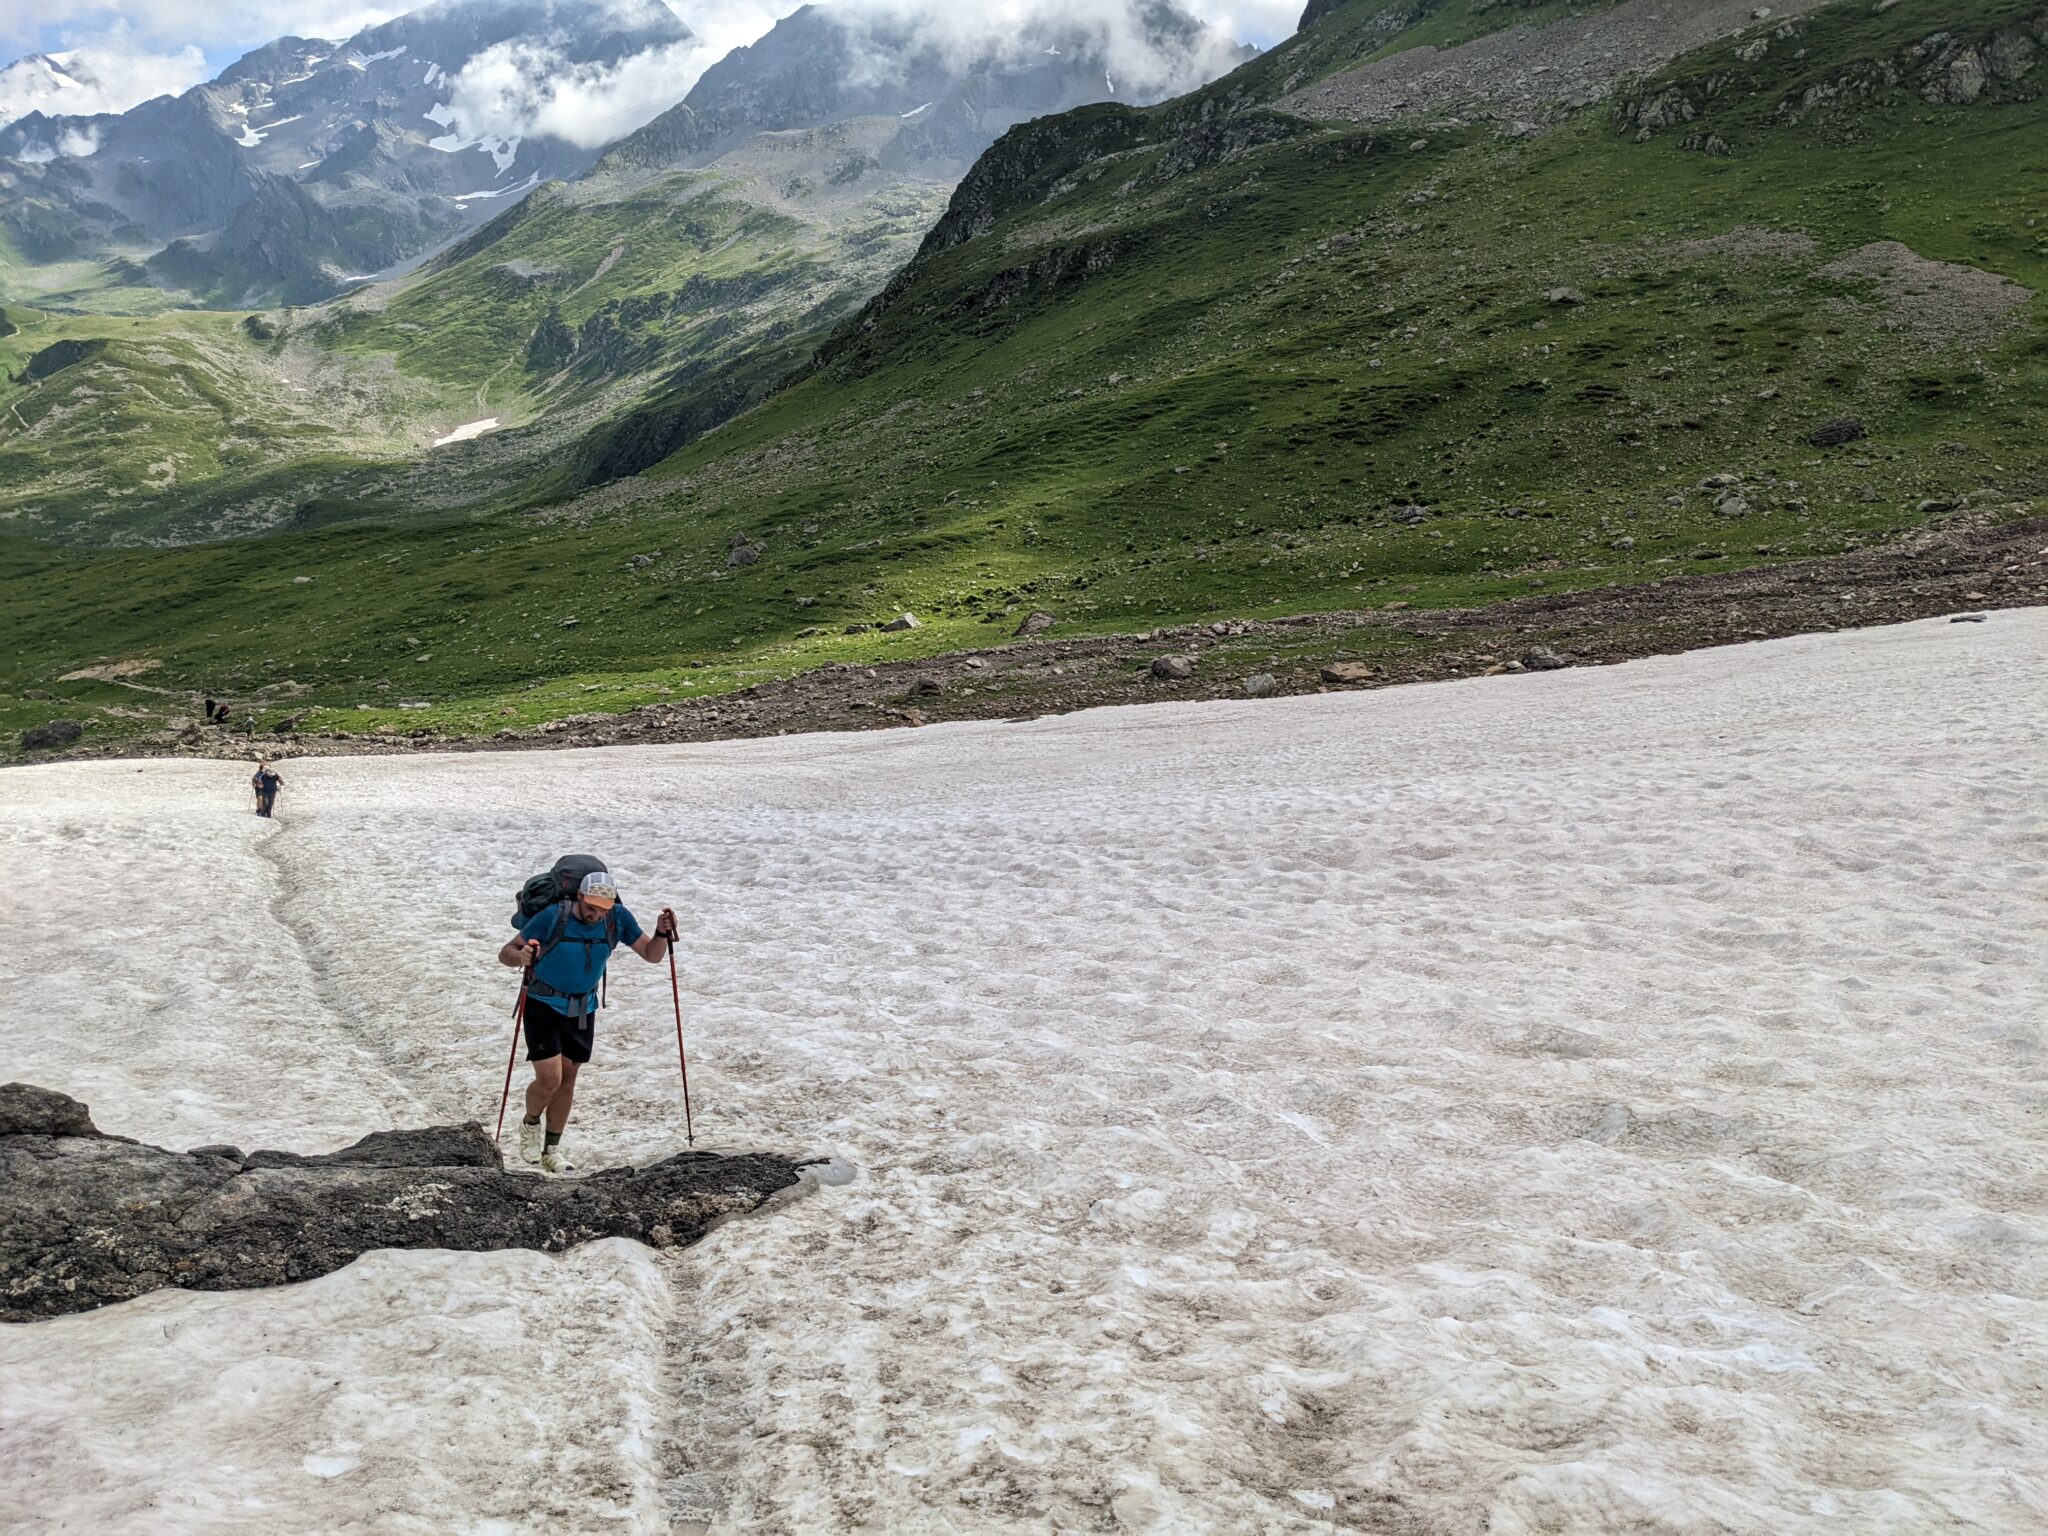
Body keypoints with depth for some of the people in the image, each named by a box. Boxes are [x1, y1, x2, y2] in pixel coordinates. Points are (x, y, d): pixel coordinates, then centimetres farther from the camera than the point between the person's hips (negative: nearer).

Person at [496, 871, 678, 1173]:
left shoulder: (619, 918, -13)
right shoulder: (554, 916, -23)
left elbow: (652, 955, -6)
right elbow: (505, 953, -18)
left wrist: (662, 933, -26)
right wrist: (520, 957, -41)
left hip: (583, 1009, 3)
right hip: (543, 1004, -3)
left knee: (567, 1080, 9)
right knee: (549, 1079, -12)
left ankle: (551, 1149, 25)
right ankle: (530, 1124, 21)